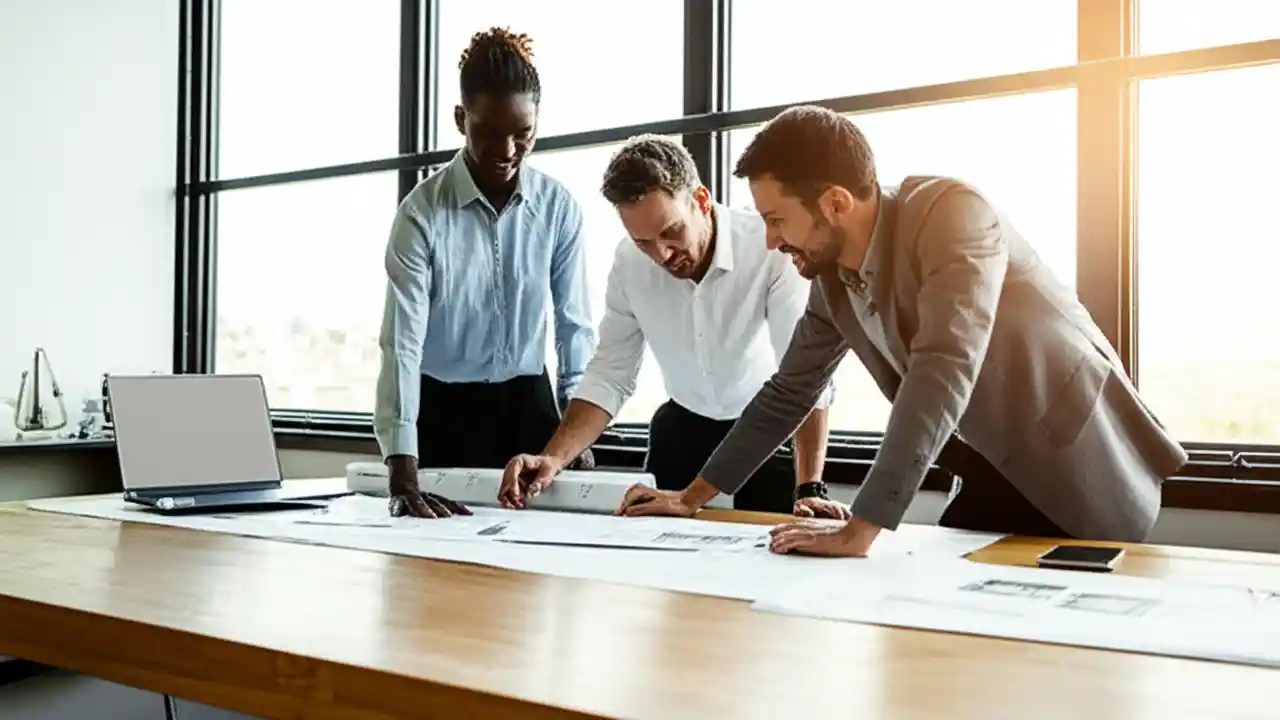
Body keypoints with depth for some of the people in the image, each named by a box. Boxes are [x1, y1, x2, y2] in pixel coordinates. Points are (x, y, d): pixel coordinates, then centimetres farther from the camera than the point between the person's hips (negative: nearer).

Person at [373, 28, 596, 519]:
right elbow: (402, 339, -22)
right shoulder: (423, 211, -15)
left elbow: (574, 322, 0)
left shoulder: (559, 207, -6)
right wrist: (403, 475, -31)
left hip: (527, 405, 3)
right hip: (443, 409, -2)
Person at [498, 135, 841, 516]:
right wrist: (552, 459, -22)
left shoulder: (771, 247, -28)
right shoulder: (629, 261, -14)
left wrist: (810, 489, -37)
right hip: (684, 427, 4)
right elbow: (609, 376, -8)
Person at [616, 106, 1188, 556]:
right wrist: (693, 496, 12)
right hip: (998, 481, 6)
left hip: (1083, 476, -6)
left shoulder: (951, 213, -24)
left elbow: (943, 373, -35)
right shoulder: (831, 277, -2)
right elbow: (787, 393, 10)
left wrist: (860, 531, -39)